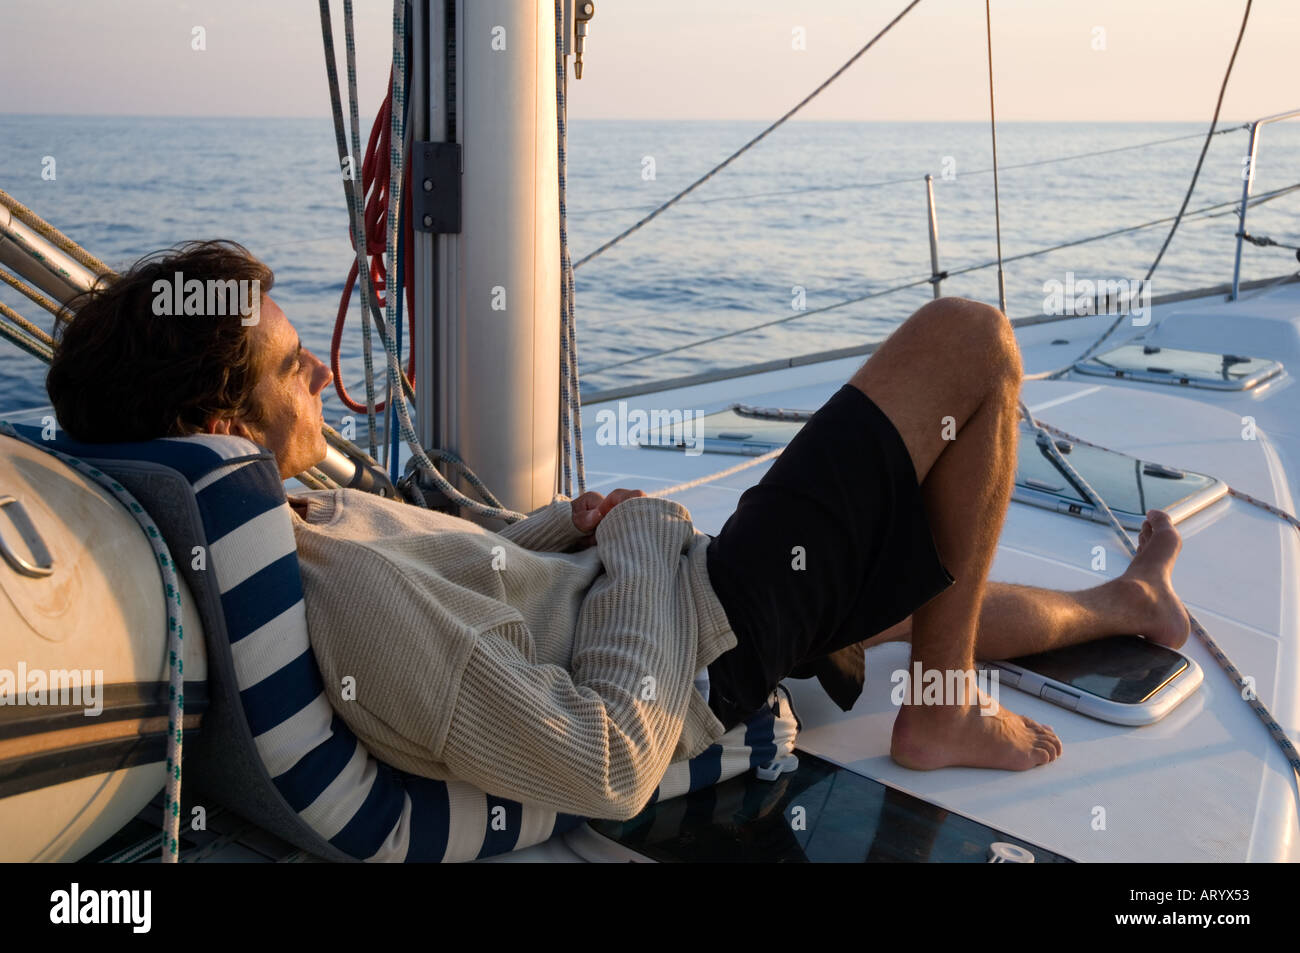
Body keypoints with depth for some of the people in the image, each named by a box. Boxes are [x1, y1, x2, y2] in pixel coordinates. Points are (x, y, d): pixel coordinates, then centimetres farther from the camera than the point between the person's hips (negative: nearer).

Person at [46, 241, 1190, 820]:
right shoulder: (350, 600, -36)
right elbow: (609, 768, -32)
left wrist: (571, 521, 0)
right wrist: (644, 535, -20)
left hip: (653, 588, 9)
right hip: (714, 642, -9)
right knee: (970, 338, -6)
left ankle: (1123, 602, 59)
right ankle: (946, 714, 7)